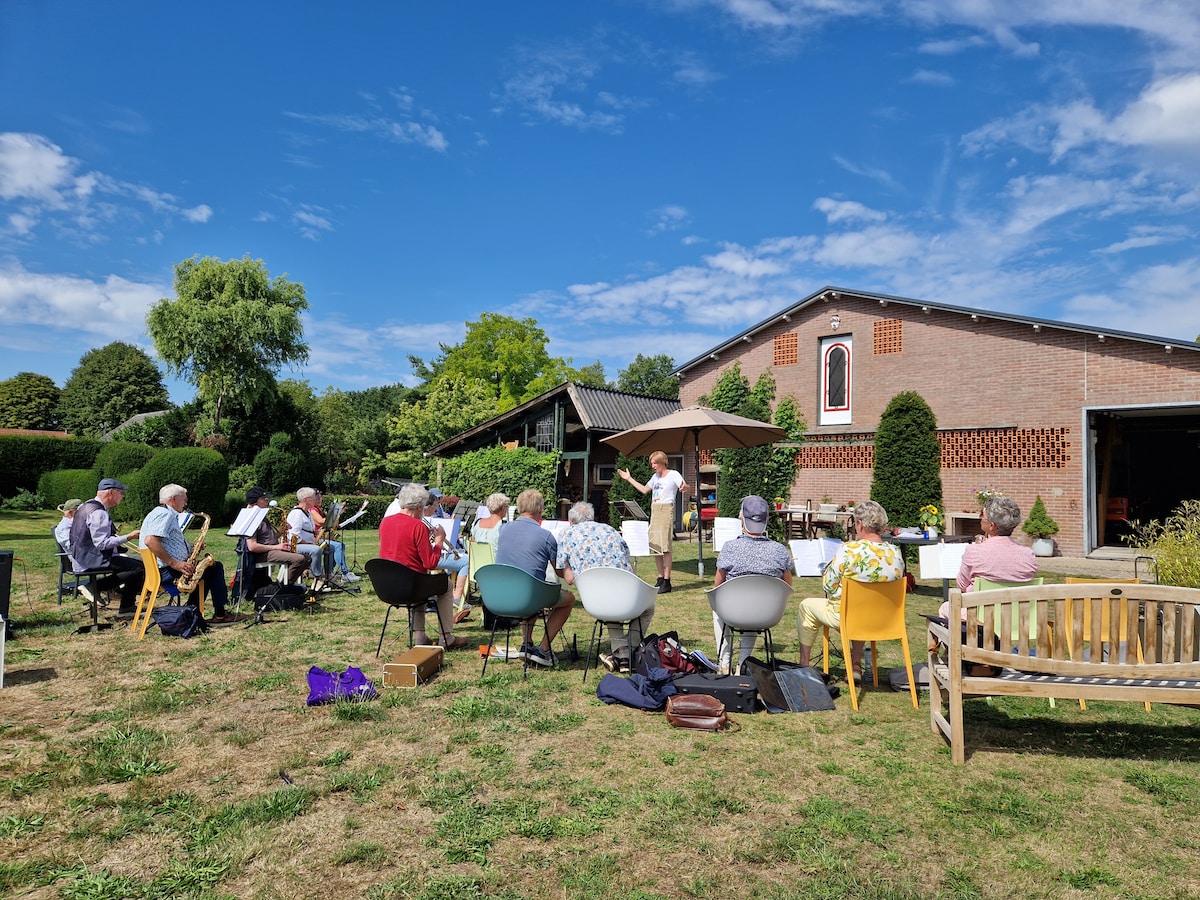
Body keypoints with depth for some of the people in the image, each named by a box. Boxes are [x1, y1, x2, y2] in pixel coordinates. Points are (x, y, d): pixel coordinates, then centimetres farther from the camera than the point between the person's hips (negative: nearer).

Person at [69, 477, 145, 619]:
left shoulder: (85, 506, 13)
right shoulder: (99, 513, -19)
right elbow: (101, 543, -25)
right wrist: (128, 537, -21)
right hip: (93, 561, -11)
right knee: (142, 565, -17)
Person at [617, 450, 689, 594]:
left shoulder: (673, 475, -2)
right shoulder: (655, 477, 20)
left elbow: (687, 488, -12)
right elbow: (644, 490, 28)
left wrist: (684, 488, -36)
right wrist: (629, 479, 28)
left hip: (666, 510, -8)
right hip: (654, 511, 8)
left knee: (665, 547, -11)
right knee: (654, 547, 5)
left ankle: (667, 582, -8)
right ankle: (660, 579, 14)